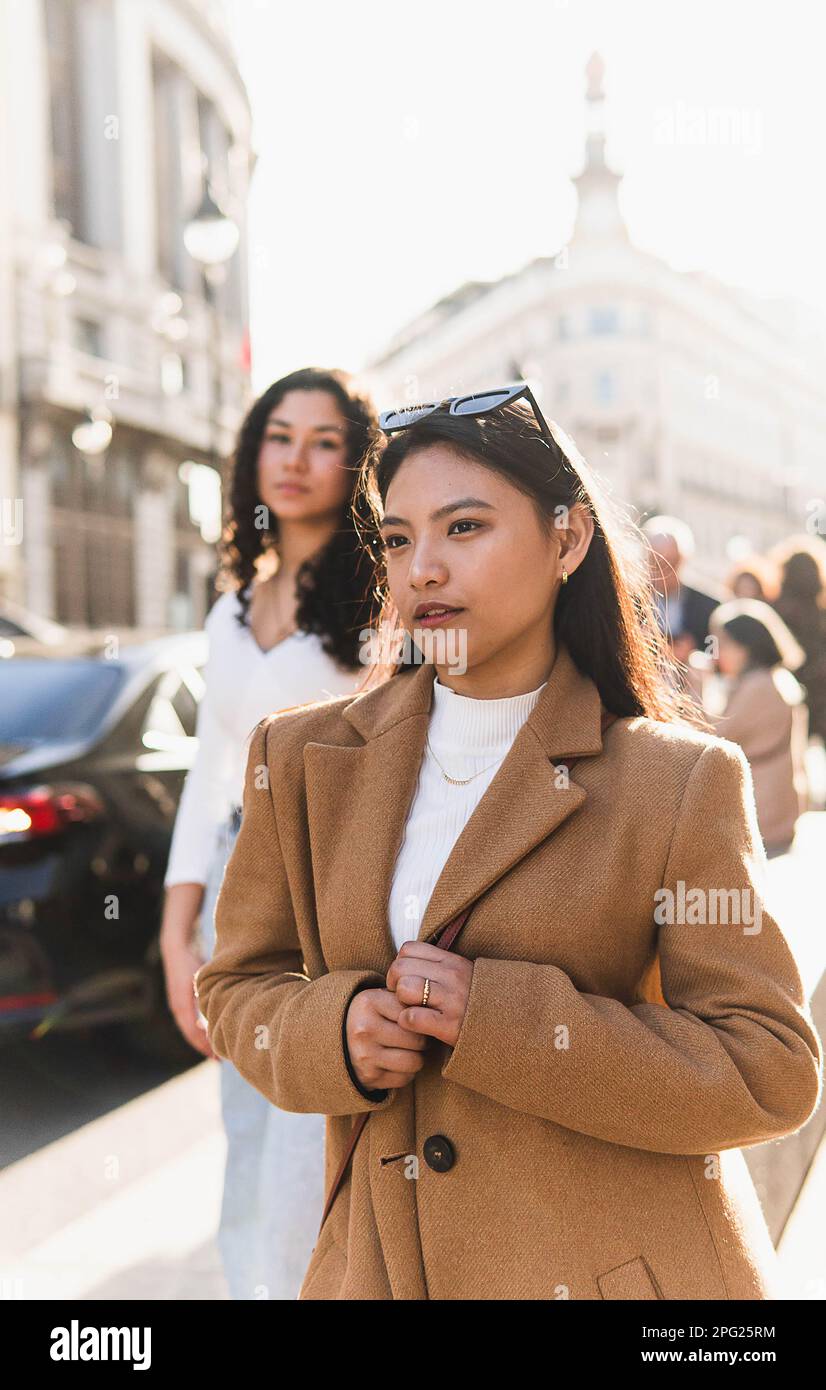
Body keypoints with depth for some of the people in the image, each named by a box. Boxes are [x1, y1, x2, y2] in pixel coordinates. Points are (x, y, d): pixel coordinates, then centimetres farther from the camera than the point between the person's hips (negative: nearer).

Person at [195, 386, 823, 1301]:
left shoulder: (681, 779, -12)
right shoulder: (305, 760, 0)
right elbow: (239, 987, 8)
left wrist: (502, 1021, -22)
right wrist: (333, 1034, -15)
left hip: (618, 1267, -3)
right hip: (385, 1261, 3)